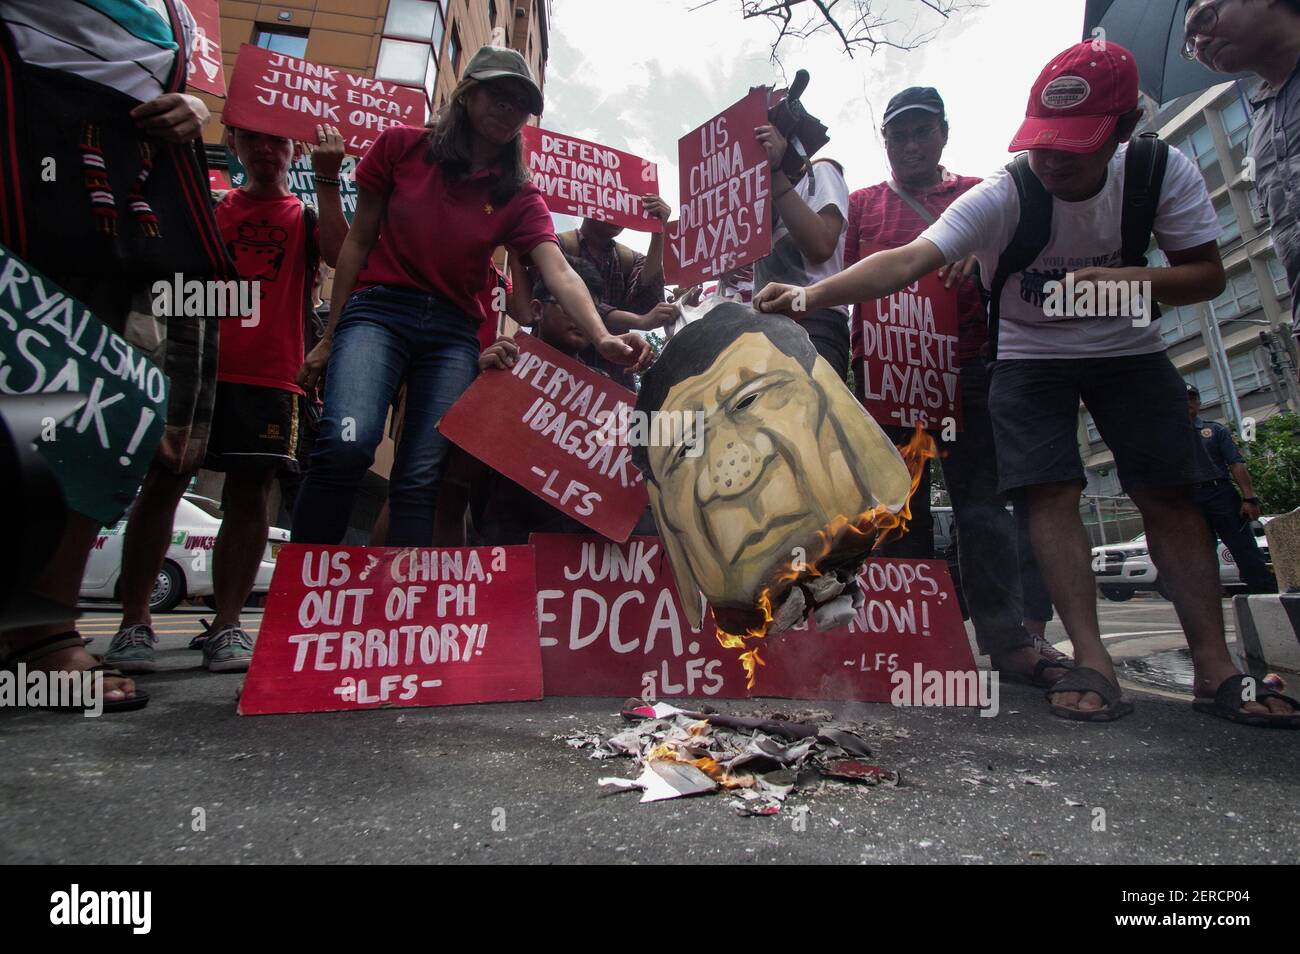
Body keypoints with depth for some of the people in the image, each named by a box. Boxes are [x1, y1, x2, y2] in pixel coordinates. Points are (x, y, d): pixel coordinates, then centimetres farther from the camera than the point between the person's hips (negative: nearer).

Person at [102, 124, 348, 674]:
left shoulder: (304, 216, 15)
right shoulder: (209, 207, 20)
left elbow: (340, 254, -7)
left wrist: (327, 179, -11)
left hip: (268, 377, -2)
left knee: (248, 494, -4)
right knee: (160, 484, -4)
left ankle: (226, 625, 2)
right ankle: (134, 623, 2)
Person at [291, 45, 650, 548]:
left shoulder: (520, 196, 8)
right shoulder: (401, 146, 6)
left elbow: (559, 273, -8)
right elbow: (359, 241, 9)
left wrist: (601, 337, -28)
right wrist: (330, 336, 8)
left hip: (453, 332, 2)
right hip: (379, 307, -2)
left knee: (422, 480, -7)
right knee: (348, 442, -26)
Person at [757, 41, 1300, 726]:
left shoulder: (1165, 173, -15)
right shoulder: (1002, 196, -24)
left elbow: (1208, 274, -10)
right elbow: (909, 260, -37)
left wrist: (1132, 278, -31)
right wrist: (812, 295, -52)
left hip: (1128, 347, 2)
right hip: (1029, 354, -2)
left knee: (1168, 495, -4)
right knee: (1051, 493, -15)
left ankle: (1215, 669, 3)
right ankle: (1092, 661, -10)